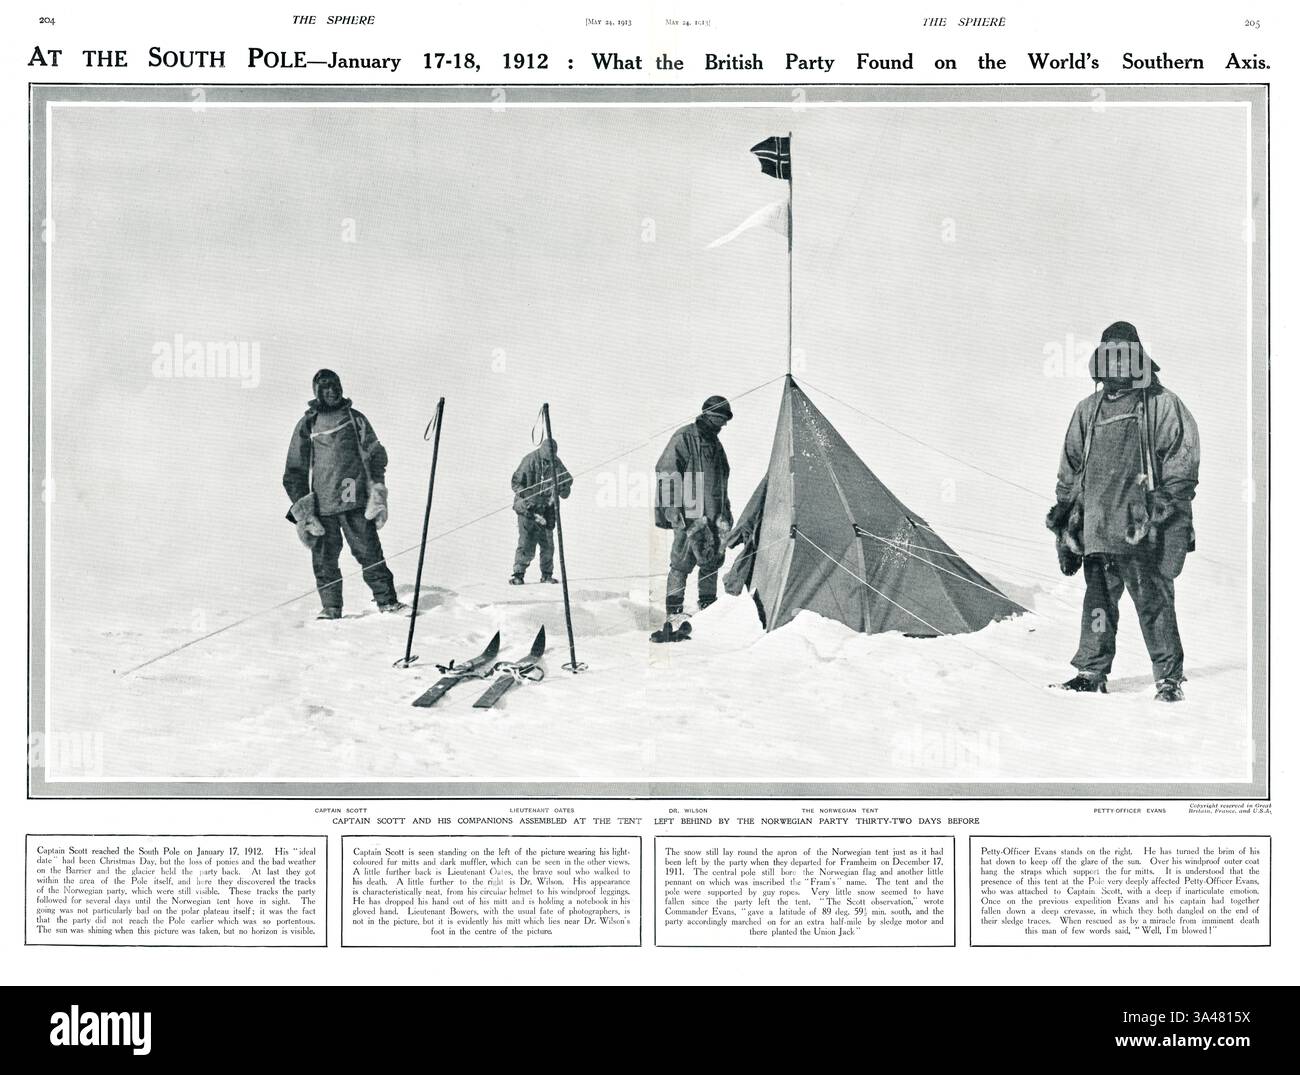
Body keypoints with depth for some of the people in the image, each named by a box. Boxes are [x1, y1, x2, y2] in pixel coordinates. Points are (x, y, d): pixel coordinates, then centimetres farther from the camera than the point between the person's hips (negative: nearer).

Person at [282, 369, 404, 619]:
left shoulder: (355, 419, 12)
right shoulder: (307, 425, 12)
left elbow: (375, 455, 12)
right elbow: (294, 470, 13)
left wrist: (377, 489, -1)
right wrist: (301, 505, 5)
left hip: (356, 499, -1)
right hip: (321, 504, 1)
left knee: (369, 552, -5)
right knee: (324, 559, -1)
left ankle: (387, 601, -1)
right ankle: (330, 608, 8)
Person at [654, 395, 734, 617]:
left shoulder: (714, 442, 21)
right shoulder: (684, 438, -5)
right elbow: (666, 472, -11)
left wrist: (725, 511, 25)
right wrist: (669, 508, -17)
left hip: (714, 514, 8)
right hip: (690, 513, -8)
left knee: (713, 560, 7)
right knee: (683, 561, -8)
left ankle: (708, 605, 17)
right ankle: (673, 610, -4)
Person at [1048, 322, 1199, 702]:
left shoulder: (1162, 405, 5)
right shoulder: (1088, 410, 19)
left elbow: (1183, 460, 1)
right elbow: (1071, 467, 24)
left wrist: (1166, 501, -8)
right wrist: (1063, 510, 20)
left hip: (1143, 524, -4)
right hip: (1098, 524, 4)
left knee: (1154, 599, -5)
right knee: (1098, 597, 5)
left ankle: (1169, 677, 2)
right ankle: (1092, 671, 13)